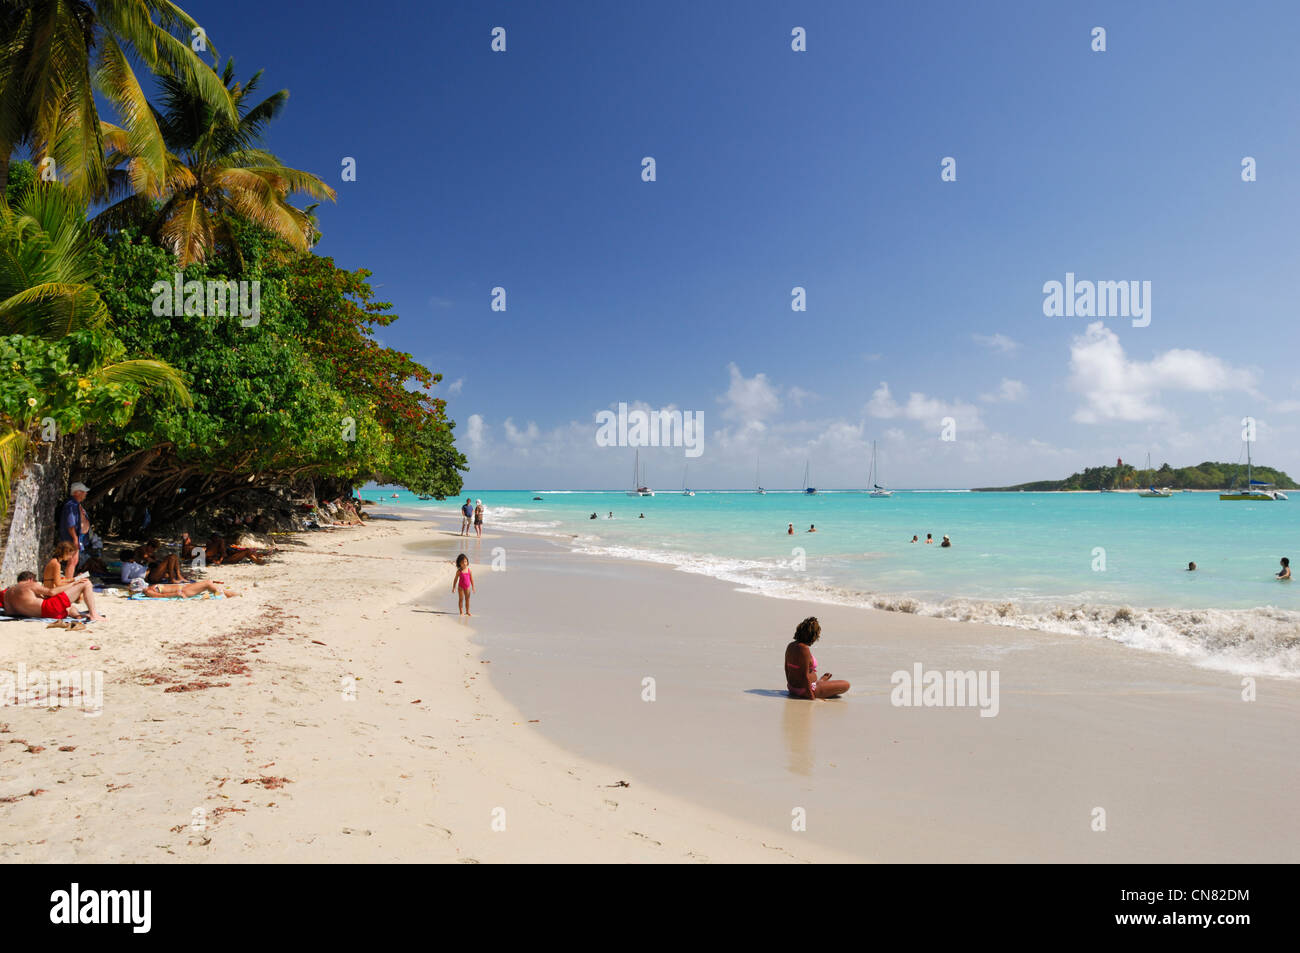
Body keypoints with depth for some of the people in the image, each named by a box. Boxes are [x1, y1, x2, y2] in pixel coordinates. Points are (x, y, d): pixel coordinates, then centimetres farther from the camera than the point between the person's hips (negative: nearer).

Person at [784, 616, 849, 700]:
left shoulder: (790, 646, 0)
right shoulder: (804, 649, -26)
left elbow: (787, 668, 10)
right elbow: (805, 675, -26)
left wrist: (790, 688, 23)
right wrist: (811, 697, -19)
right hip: (804, 691, -10)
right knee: (846, 685, -3)